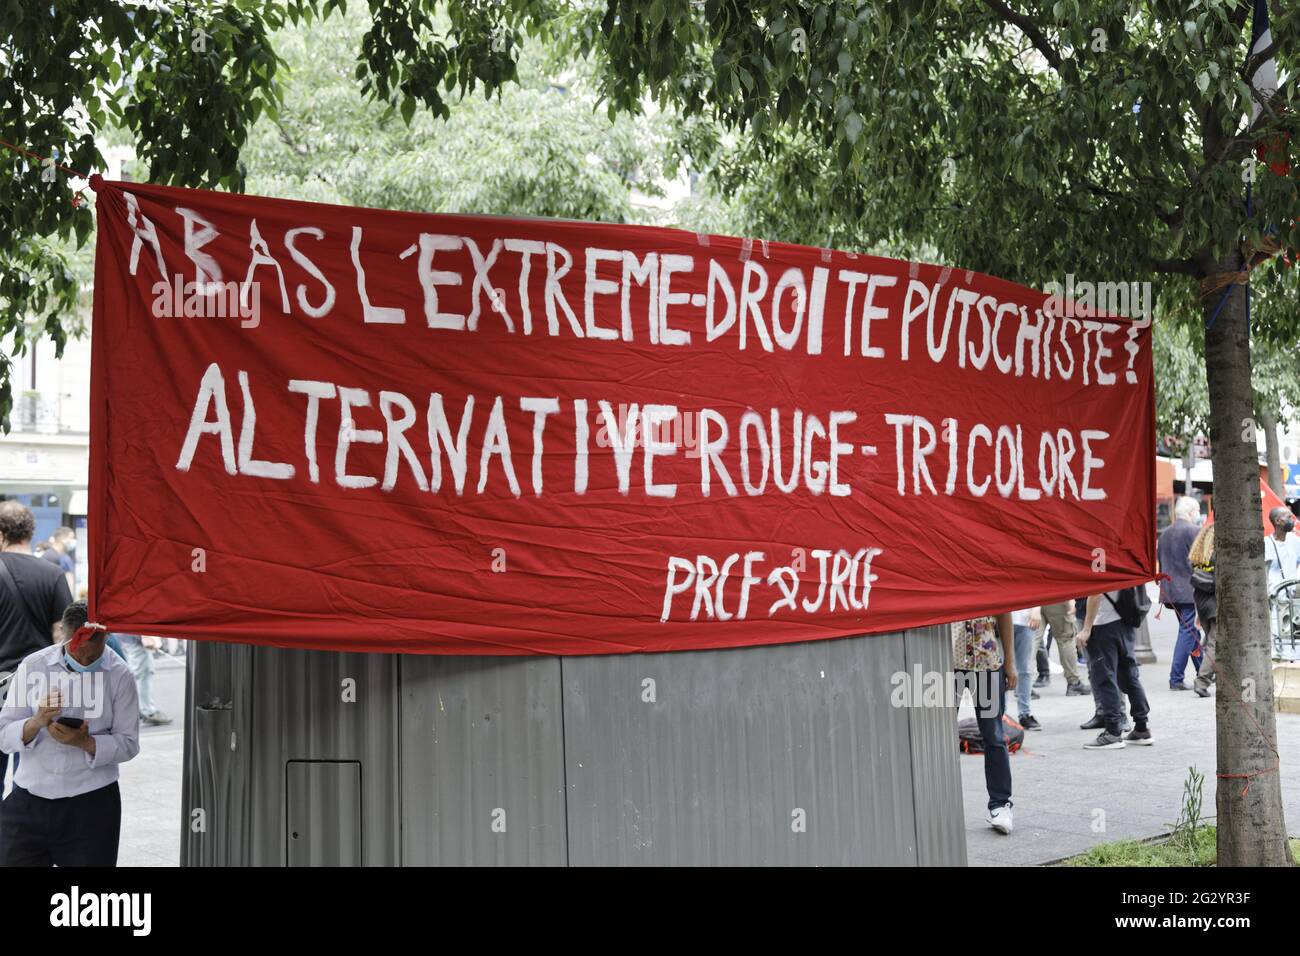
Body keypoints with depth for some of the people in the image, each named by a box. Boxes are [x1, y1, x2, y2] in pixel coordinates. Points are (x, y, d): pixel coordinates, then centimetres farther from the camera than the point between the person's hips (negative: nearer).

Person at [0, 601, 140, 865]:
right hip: (28, 801, 2)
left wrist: (85, 742, -20)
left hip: (91, 804, -1)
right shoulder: (32, 666, 2)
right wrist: (37, 722, -20)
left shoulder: (119, 675, -2)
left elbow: (128, 744, -3)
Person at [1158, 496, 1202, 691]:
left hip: (1171, 592, 8)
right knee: (1188, 632, -4)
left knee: (1192, 631, 18)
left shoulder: (1164, 533, 12)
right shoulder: (1194, 531, -10)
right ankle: (1176, 678, -6)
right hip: (1190, 591, -8)